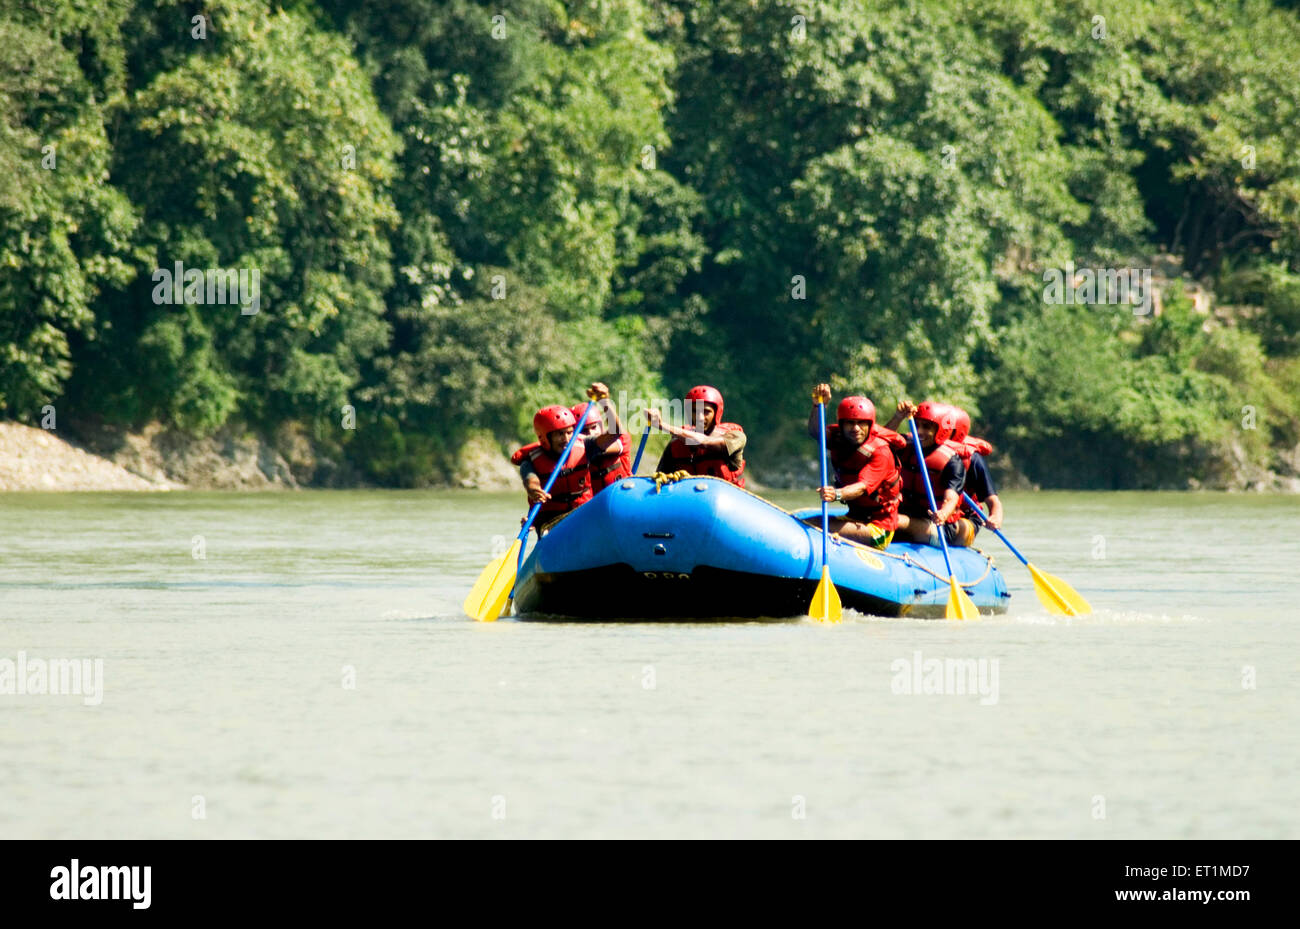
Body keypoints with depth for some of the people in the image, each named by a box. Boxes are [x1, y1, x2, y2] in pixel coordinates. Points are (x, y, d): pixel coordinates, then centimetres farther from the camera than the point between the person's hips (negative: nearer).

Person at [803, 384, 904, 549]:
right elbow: (815, 432, -21)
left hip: (878, 529, -7)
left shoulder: (880, 452, -20)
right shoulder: (838, 438, 0)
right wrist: (818, 406, -41)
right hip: (854, 516, 7)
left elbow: (862, 487, -33)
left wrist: (837, 494, -55)